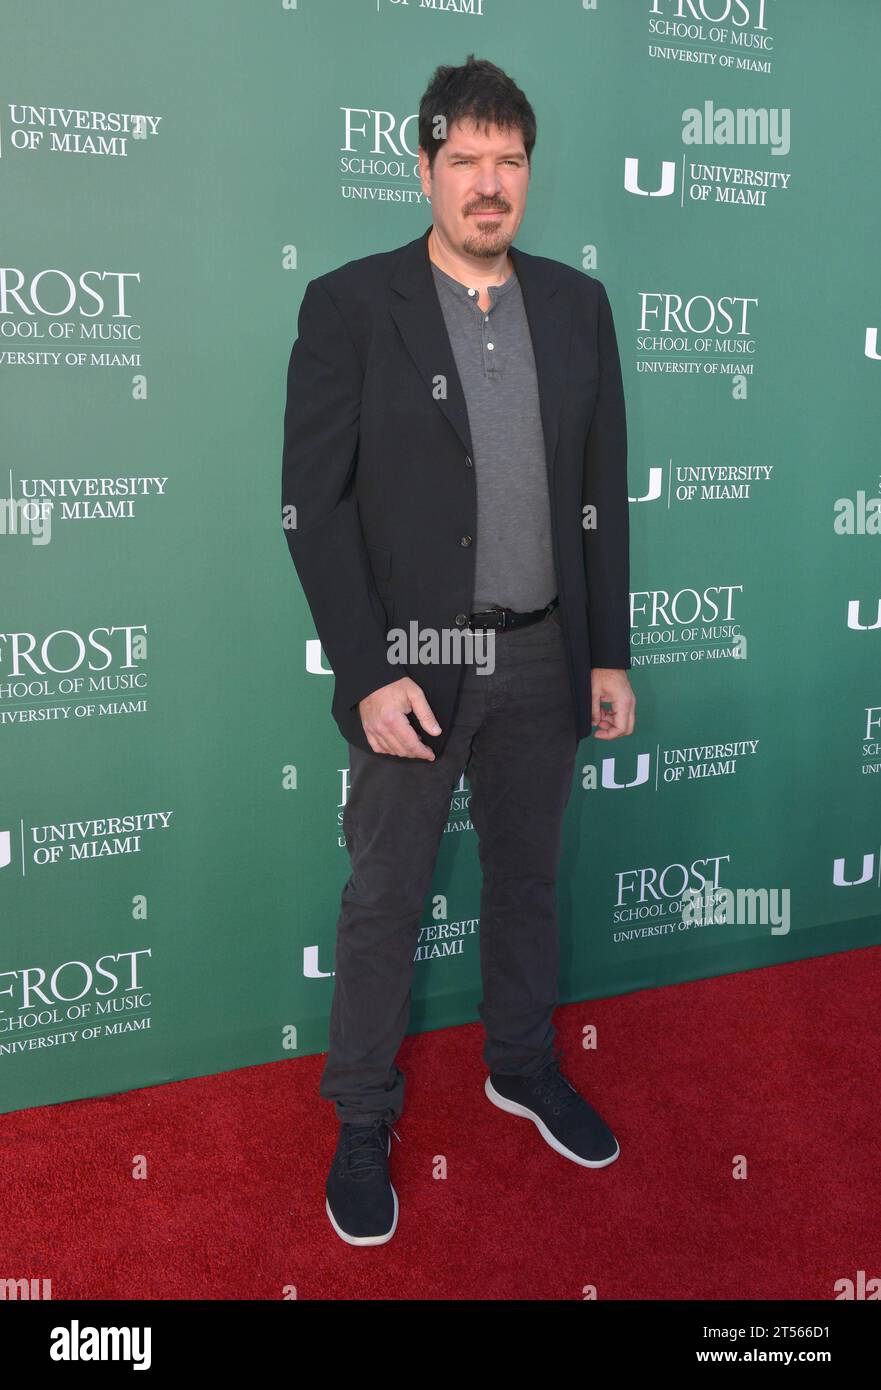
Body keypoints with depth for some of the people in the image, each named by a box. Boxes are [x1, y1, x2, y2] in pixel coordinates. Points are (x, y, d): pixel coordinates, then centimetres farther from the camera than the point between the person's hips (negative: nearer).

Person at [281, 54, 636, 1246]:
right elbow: (314, 504, -10)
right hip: (412, 659, -3)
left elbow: (602, 490, 8)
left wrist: (609, 653, 5)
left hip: (544, 656, 4)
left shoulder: (577, 304, 5)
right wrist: (369, 676, -15)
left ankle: (523, 1065, 41)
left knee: (528, 877, 19)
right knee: (384, 899, 9)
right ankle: (362, 1120, 27)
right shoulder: (350, 305, -7)